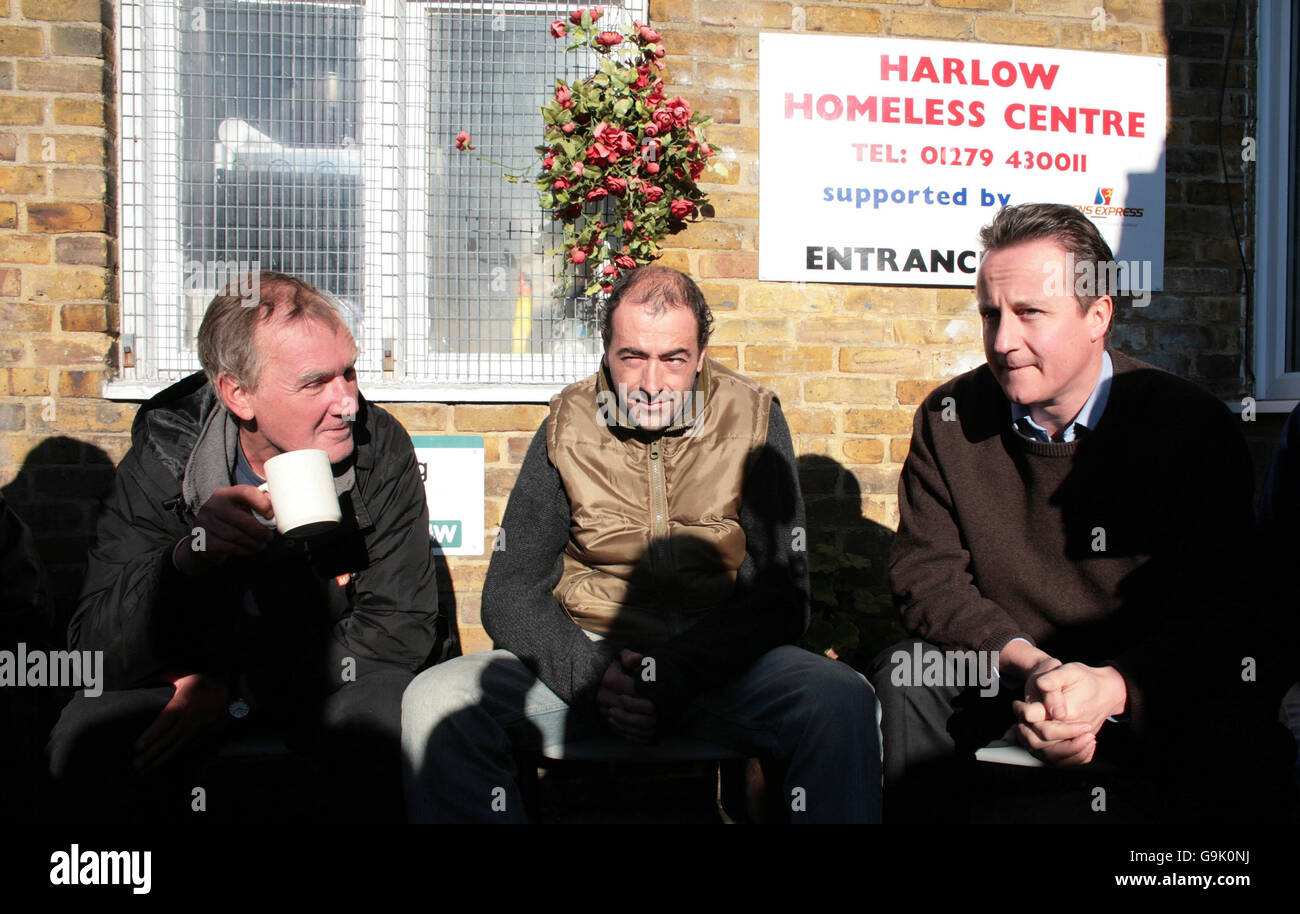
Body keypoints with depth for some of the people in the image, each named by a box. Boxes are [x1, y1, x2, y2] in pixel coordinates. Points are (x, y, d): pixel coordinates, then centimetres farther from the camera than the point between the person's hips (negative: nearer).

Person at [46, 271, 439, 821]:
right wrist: (188, 559, -41)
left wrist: (239, 693, -21)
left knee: (384, 724, -33)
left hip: (335, 677, -1)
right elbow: (95, 652, -21)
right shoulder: (162, 460, -16)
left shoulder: (380, 450, -17)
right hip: (198, 676, 1)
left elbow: (401, 625, -16)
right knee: (84, 742, -26)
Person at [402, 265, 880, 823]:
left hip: (721, 667, -1)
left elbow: (781, 598, -4)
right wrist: (590, 673, -19)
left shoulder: (753, 423, -2)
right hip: (580, 657, 1)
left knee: (844, 703, -31)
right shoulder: (569, 429, 0)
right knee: (434, 703, -25)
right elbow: (510, 594, 0)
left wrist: (679, 672, -20)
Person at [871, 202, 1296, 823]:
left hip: (1146, 686, -2)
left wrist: (1109, 686, -32)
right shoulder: (948, 420, -4)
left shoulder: (1191, 427, -11)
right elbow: (926, 573, -6)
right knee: (904, 677, -25)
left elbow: (1221, 610, -13)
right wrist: (1026, 663, -24)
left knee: (1231, 753, -31)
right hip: (995, 676, 2)